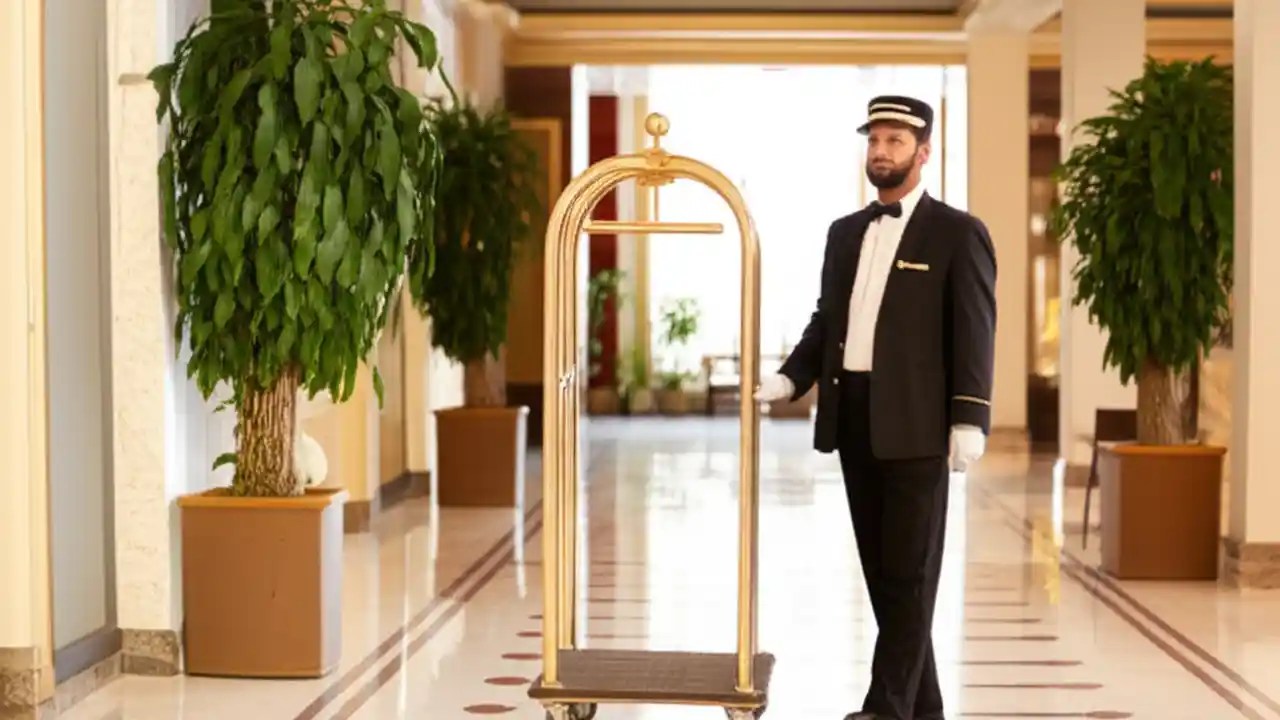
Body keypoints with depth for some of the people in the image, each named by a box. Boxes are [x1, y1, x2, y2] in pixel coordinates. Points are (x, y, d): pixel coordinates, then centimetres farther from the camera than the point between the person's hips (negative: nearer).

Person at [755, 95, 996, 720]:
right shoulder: (845, 232, 16)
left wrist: (969, 419, -16)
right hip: (854, 419, 6)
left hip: (916, 423, -6)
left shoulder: (958, 233, -2)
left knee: (910, 569, -2)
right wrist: (789, 378, 1)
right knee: (881, 567, 10)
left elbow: (974, 334, -7)